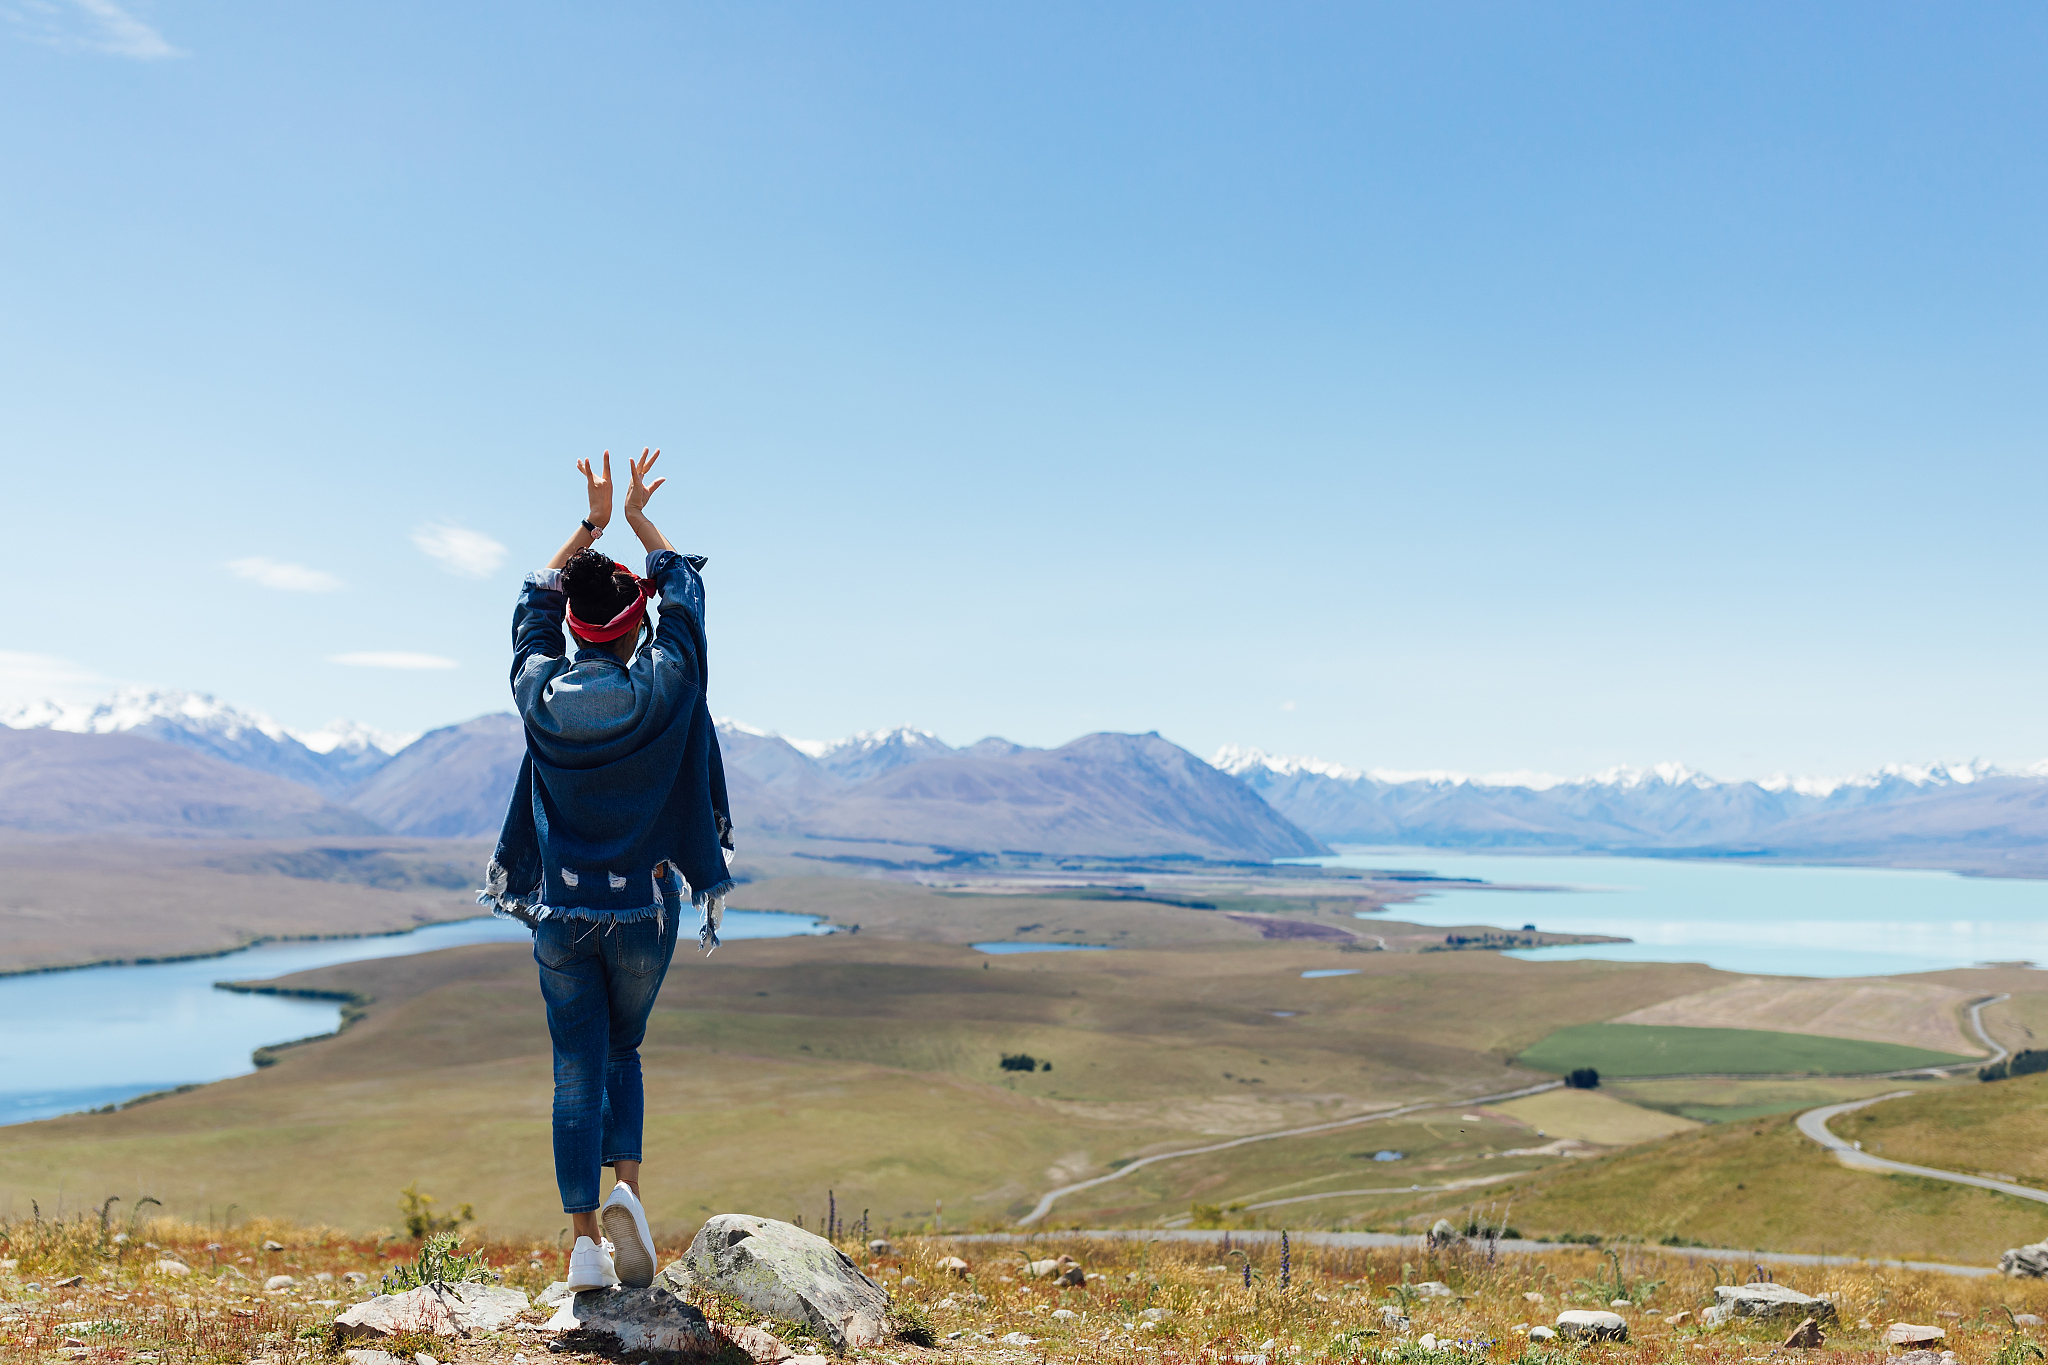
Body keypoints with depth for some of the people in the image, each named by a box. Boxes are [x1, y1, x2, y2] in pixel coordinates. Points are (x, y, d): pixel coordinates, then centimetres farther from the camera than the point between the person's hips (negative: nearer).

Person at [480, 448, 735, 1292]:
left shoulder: (540, 691, -4)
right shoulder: (661, 688, -10)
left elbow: (533, 605, 15)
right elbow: (685, 594, 7)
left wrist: (590, 524, 20)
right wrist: (639, 520, 18)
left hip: (562, 916, 1)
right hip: (643, 914, -1)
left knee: (577, 1074, 6)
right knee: (622, 1054, 19)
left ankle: (585, 1239, 4)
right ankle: (625, 1187, 0)